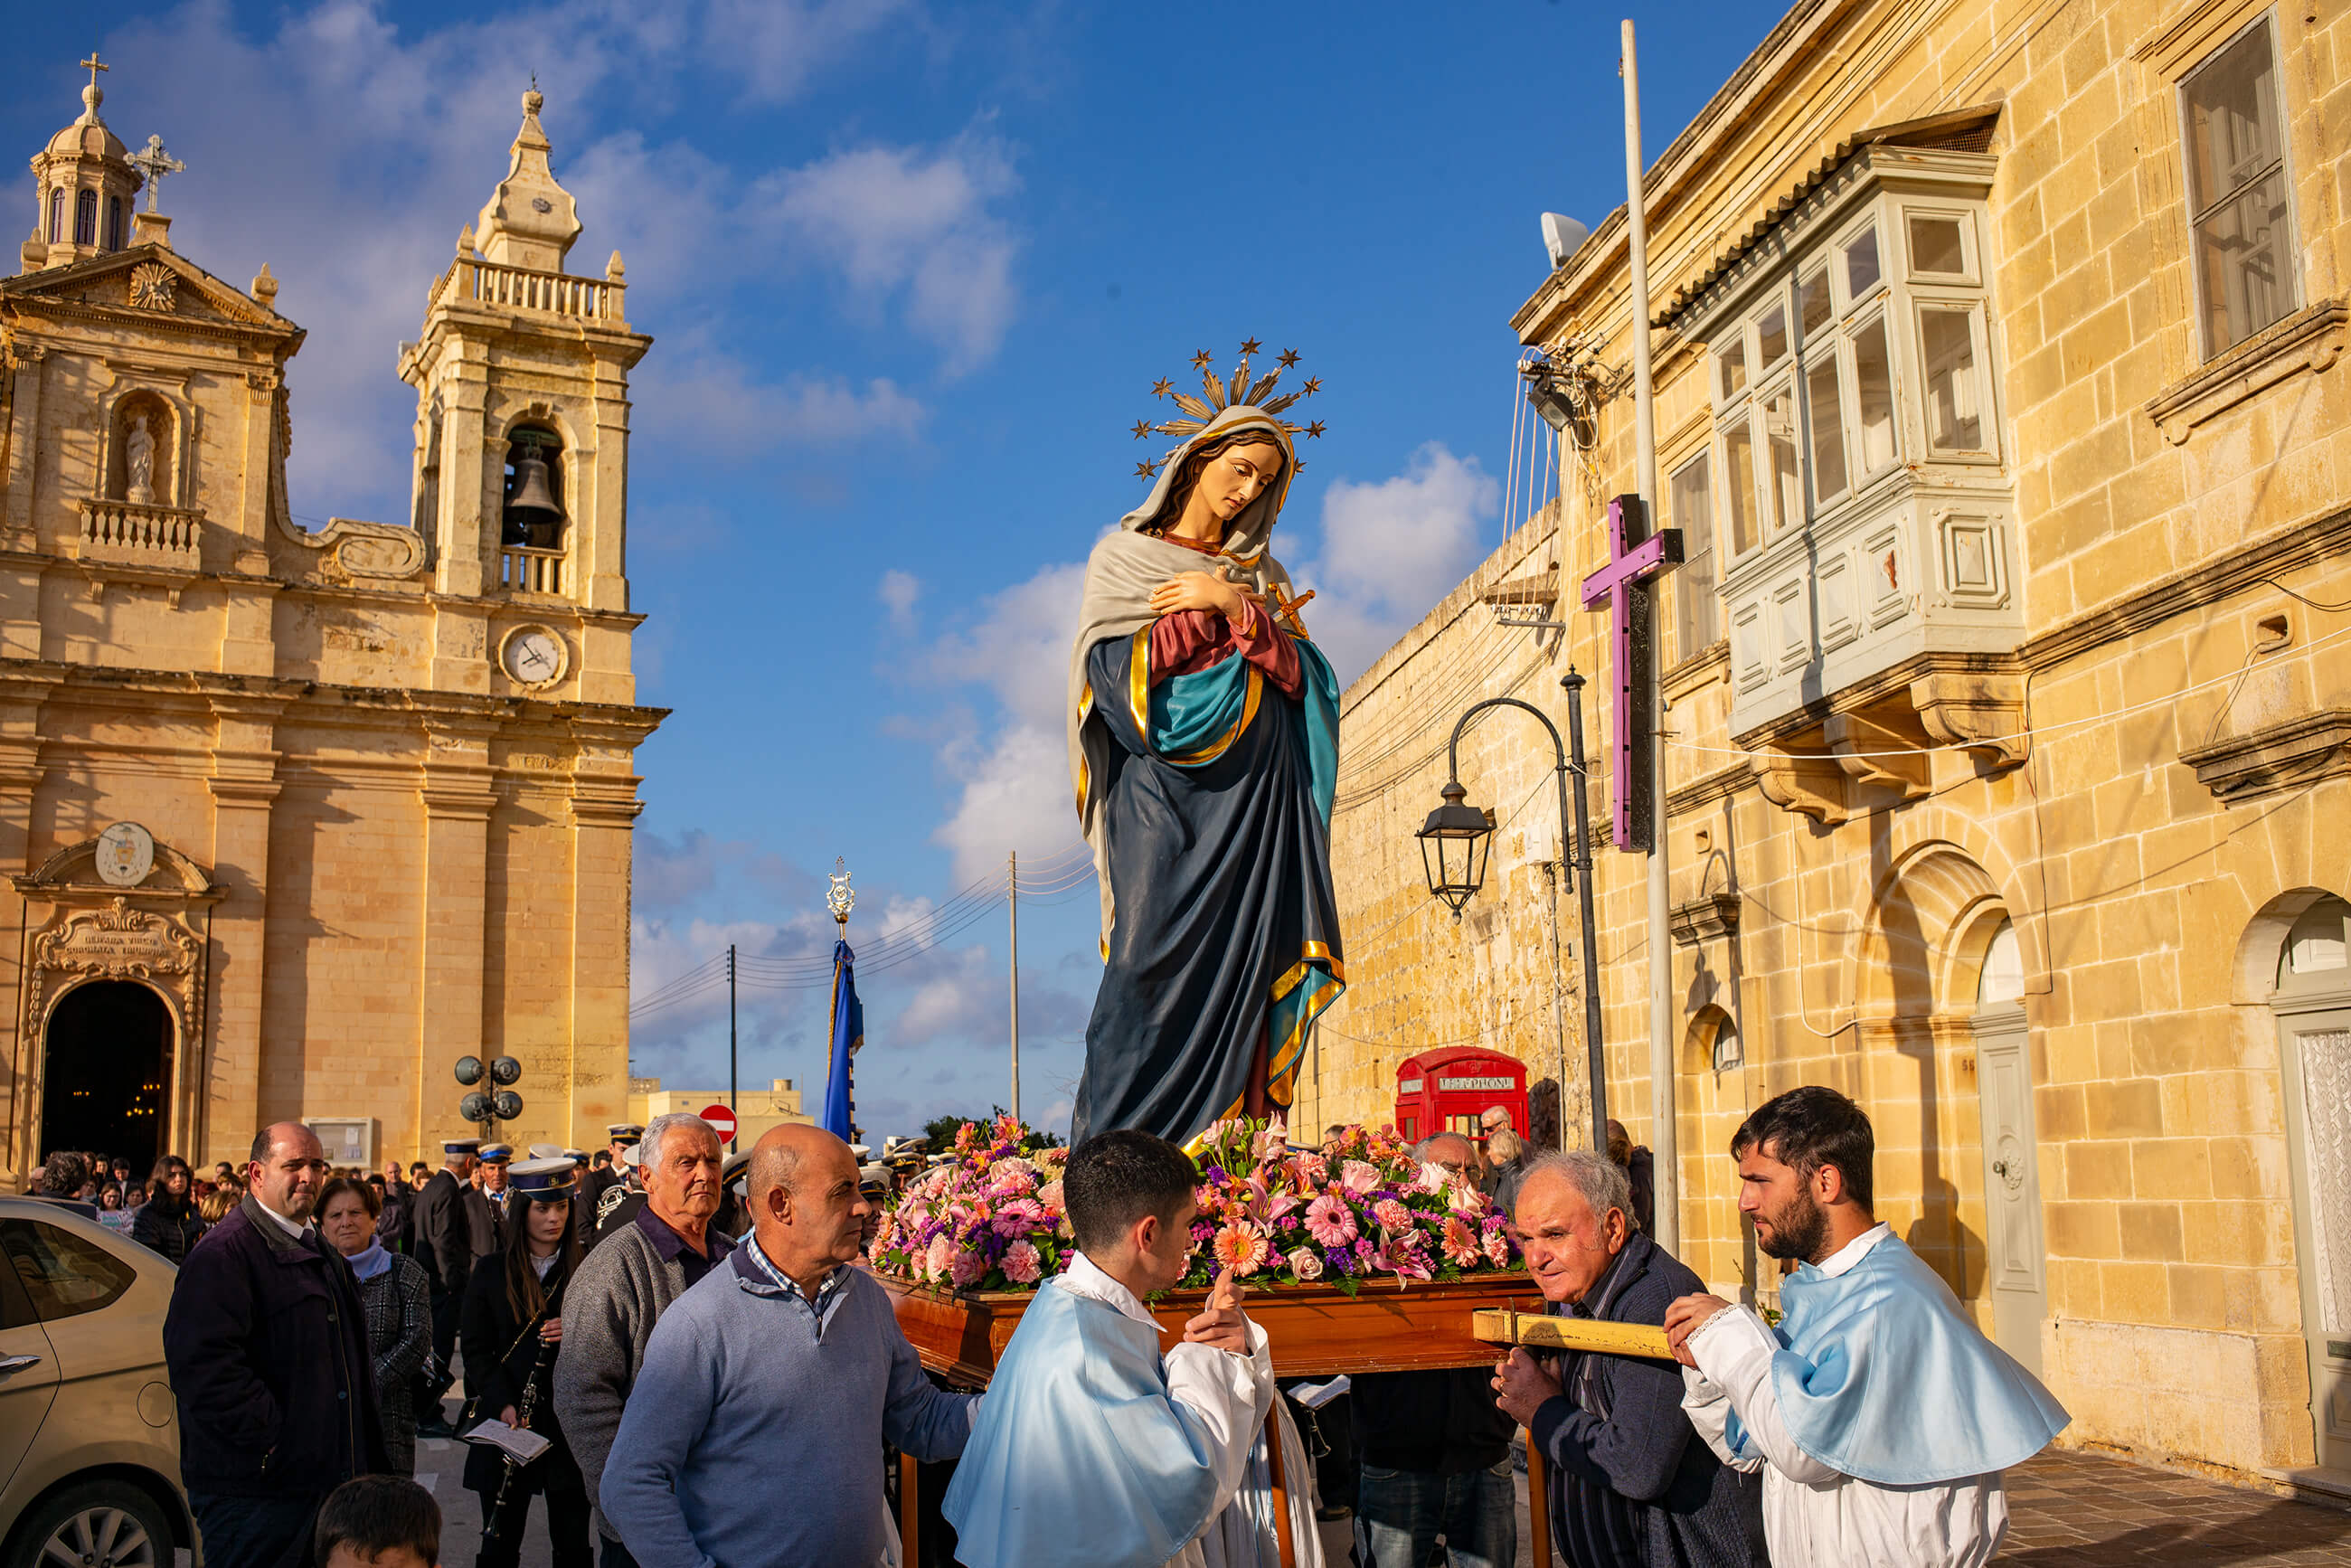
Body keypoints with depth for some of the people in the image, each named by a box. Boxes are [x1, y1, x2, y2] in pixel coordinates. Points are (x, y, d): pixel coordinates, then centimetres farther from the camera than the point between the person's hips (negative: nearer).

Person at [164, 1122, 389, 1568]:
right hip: (254, 1489, -9)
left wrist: (366, 1461, 20)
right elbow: (204, 1365, -25)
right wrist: (273, 1443, -24)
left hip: (325, 1477, 9)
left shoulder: (319, 1253, 19)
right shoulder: (224, 1253, -13)